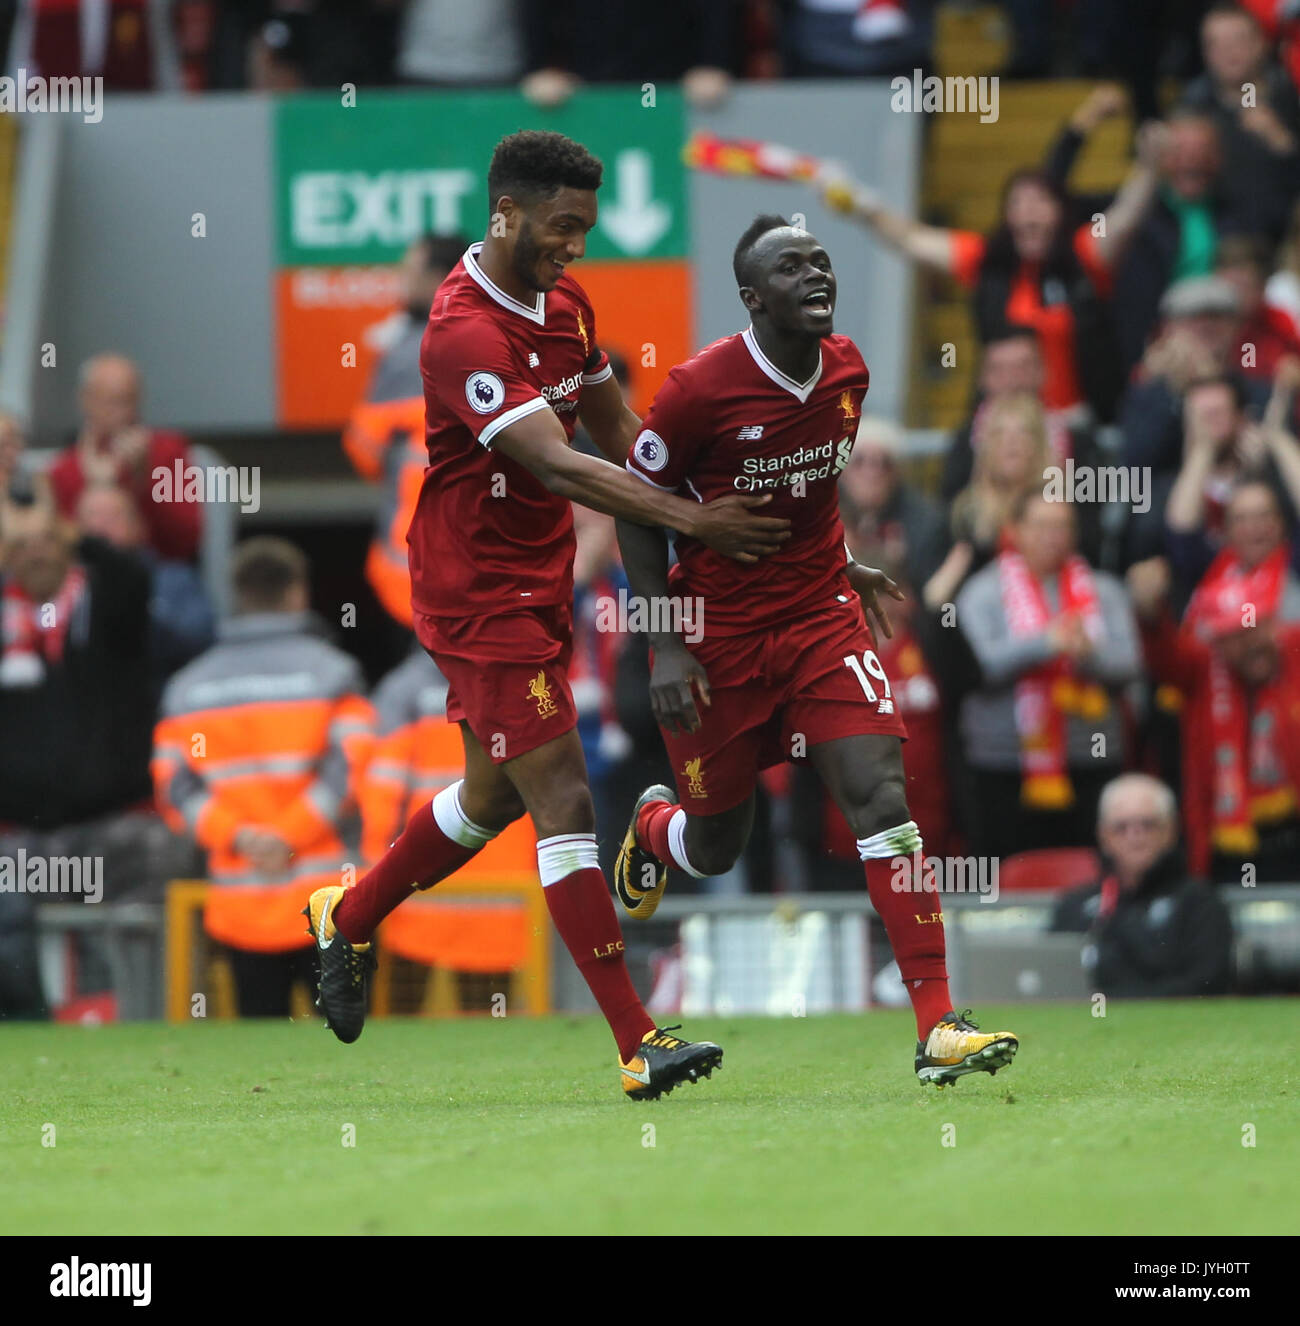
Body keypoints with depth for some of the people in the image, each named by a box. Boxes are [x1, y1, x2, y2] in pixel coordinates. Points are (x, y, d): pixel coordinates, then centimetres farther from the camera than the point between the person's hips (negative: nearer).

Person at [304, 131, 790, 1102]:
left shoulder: (562, 298, 6)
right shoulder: (467, 334, -23)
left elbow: (613, 426, 17)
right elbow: (557, 467, -31)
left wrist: (704, 518, 5)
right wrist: (689, 519, -36)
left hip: (539, 581, 9)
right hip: (481, 593, -9)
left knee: (494, 795, 20)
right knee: (564, 801, -12)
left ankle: (348, 919, 43)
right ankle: (637, 1042, -13)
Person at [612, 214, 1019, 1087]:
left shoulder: (847, 371, -1)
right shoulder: (701, 388, -18)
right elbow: (640, 513, -9)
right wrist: (665, 645, -13)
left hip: (820, 614, 3)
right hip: (717, 633, -3)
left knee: (880, 794, -15)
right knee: (716, 847, 10)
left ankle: (939, 1029, -19)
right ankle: (654, 827, 51)